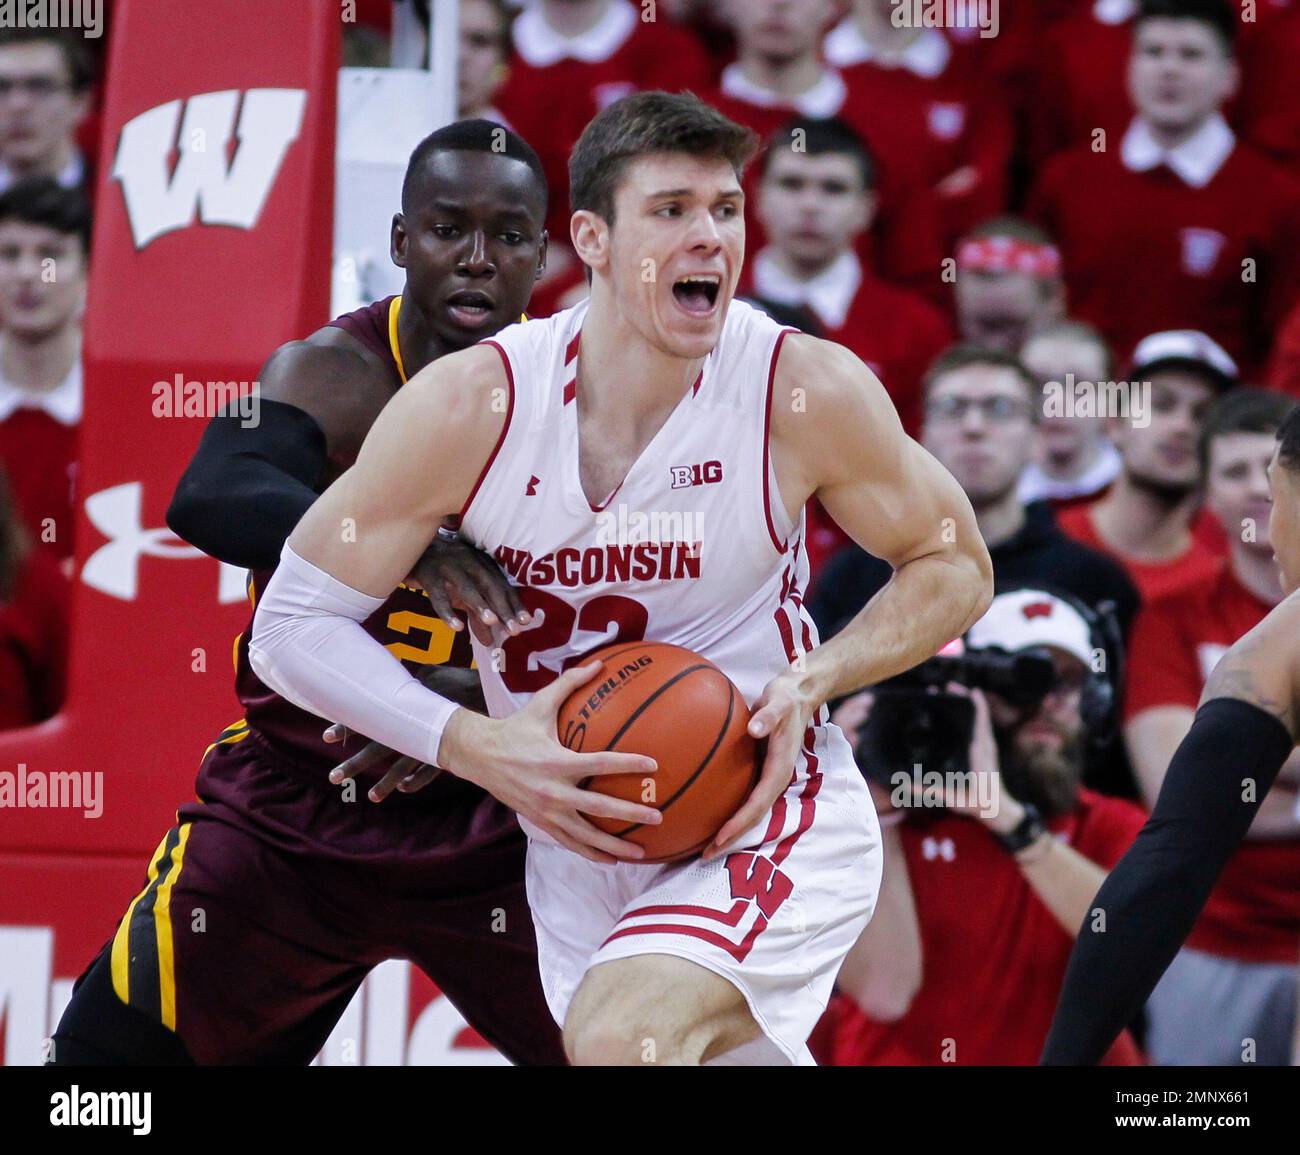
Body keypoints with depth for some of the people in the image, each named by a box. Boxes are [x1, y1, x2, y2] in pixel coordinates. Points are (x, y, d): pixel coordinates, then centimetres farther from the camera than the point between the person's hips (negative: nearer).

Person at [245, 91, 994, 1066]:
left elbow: (956, 567, 1)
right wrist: (476, 747, -22)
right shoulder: (471, 405, -14)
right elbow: (292, 623, -8)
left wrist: (808, 684, -16)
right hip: (578, 835, 3)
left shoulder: (807, 390, -15)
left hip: (764, 813, -3)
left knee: (620, 1036, -31)